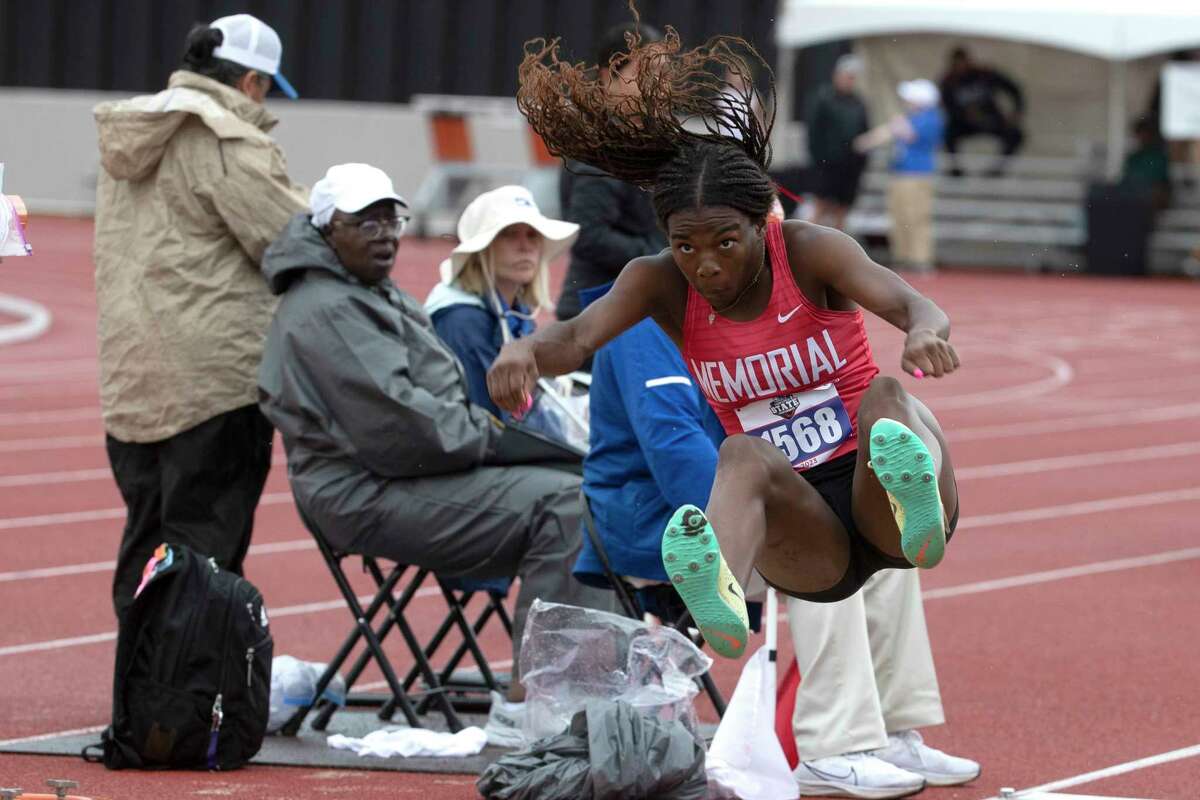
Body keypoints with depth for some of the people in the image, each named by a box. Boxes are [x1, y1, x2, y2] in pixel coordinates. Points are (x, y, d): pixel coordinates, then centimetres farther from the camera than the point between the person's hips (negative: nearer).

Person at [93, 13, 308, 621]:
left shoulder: (127, 138, 14)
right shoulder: (230, 143, -13)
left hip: (130, 377, 8)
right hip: (215, 376, -8)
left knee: (146, 538, 13)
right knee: (205, 545, -5)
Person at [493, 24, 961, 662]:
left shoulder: (810, 251, -9)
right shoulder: (660, 282, 0)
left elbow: (912, 305, -25)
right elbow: (580, 336, -18)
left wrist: (924, 334, -51)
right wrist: (524, 350, -43)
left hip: (873, 502, -1)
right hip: (811, 548, 1)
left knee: (884, 396, -31)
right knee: (743, 456, -33)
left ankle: (915, 507, -66)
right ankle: (722, 598, -66)